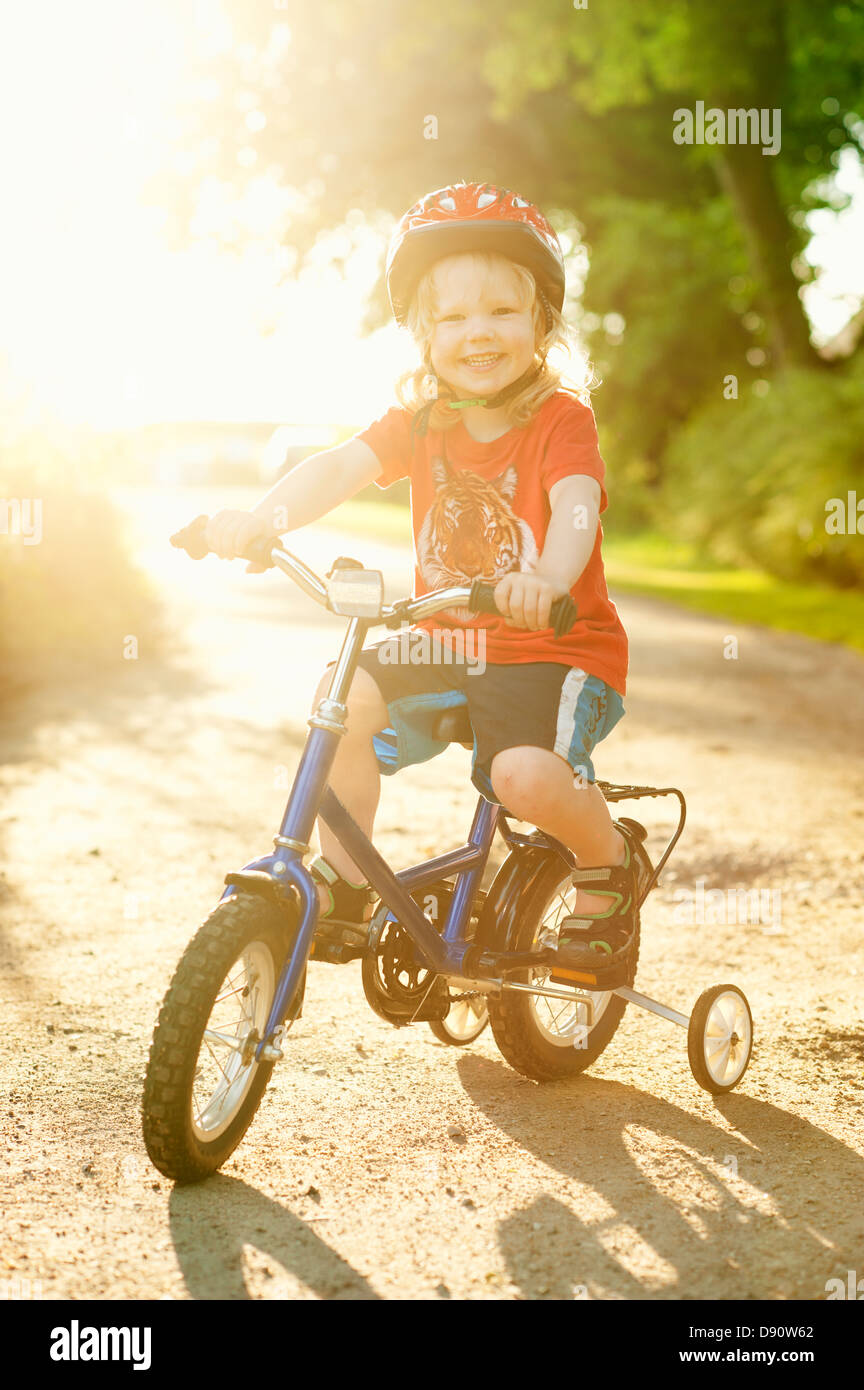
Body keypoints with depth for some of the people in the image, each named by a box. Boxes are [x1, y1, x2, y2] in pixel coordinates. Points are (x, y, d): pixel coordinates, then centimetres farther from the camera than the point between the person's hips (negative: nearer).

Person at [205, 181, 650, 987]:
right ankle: (342, 883, 0)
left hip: (559, 646, -5)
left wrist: (545, 579, -55)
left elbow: (575, 511, -32)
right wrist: (260, 518, -36)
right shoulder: (420, 420, 0)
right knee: (348, 693, -17)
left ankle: (611, 861, 5)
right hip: (451, 644, 5)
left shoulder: (561, 421, -14)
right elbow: (342, 467, -16)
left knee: (524, 774, -30)